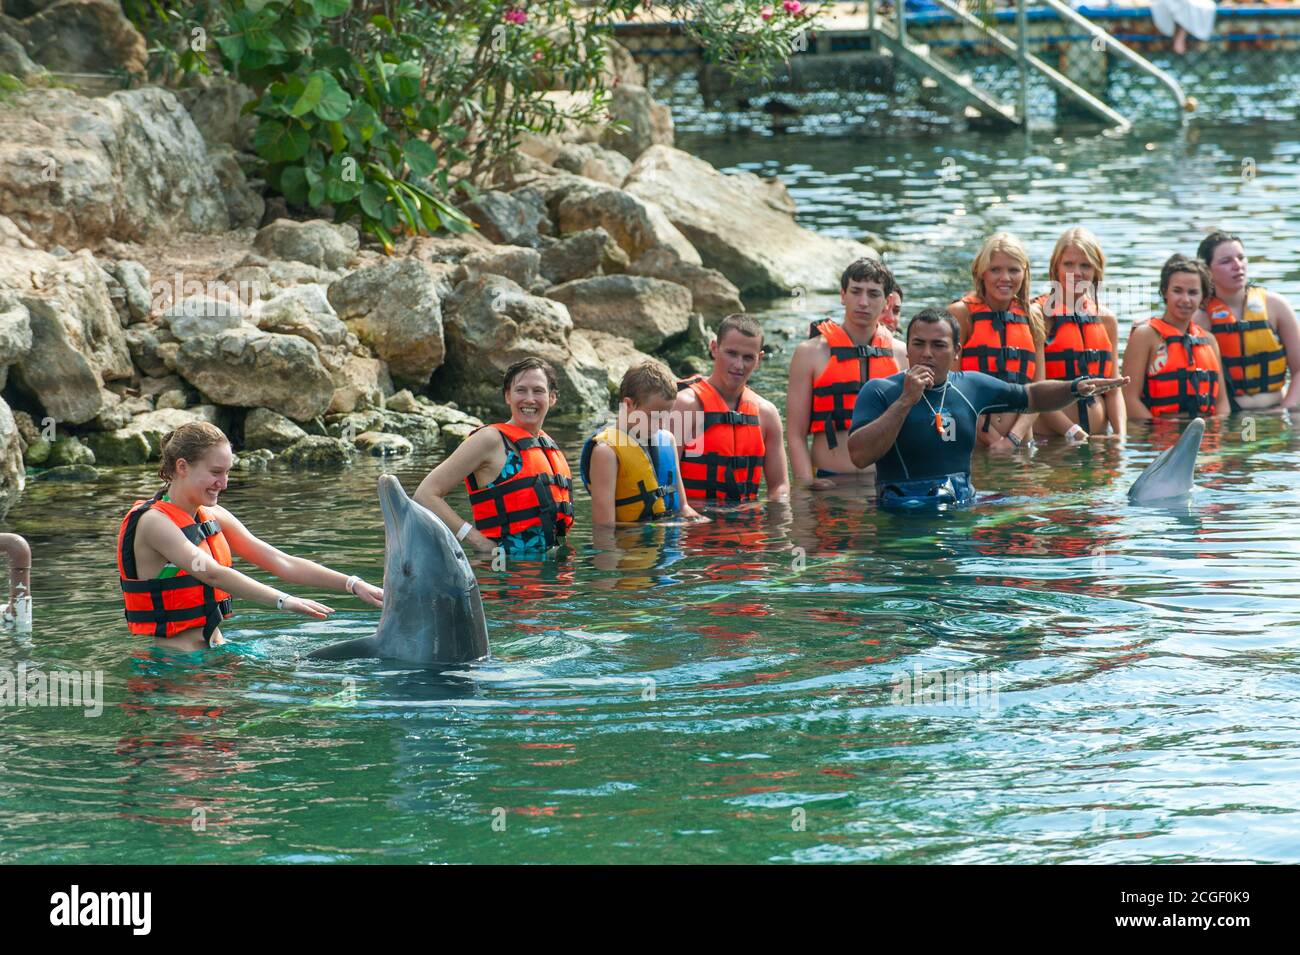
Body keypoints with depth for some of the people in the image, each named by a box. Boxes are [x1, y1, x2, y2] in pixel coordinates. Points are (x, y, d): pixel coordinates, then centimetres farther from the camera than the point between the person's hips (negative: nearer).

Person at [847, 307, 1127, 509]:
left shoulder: (971, 386, 12)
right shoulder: (879, 391, -4)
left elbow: (1032, 396, 27)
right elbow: (859, 456, -18)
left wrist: (1077, 388, 10)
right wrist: (905, 401, -20)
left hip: (964, 512, 5)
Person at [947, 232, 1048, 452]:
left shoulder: (1032, 316, 11)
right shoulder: (961, 313, -1)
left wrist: (1013, 438, -7)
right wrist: (994, 440, -12)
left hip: (1021, 445, 3)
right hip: (970, 445, -3)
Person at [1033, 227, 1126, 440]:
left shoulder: (1106, 319, 15)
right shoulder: (1040, 314, -2)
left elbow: (1113, 390, 14)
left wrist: (1120, 436, -3)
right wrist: (1076, 434, -15)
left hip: (1099, 441, 4)